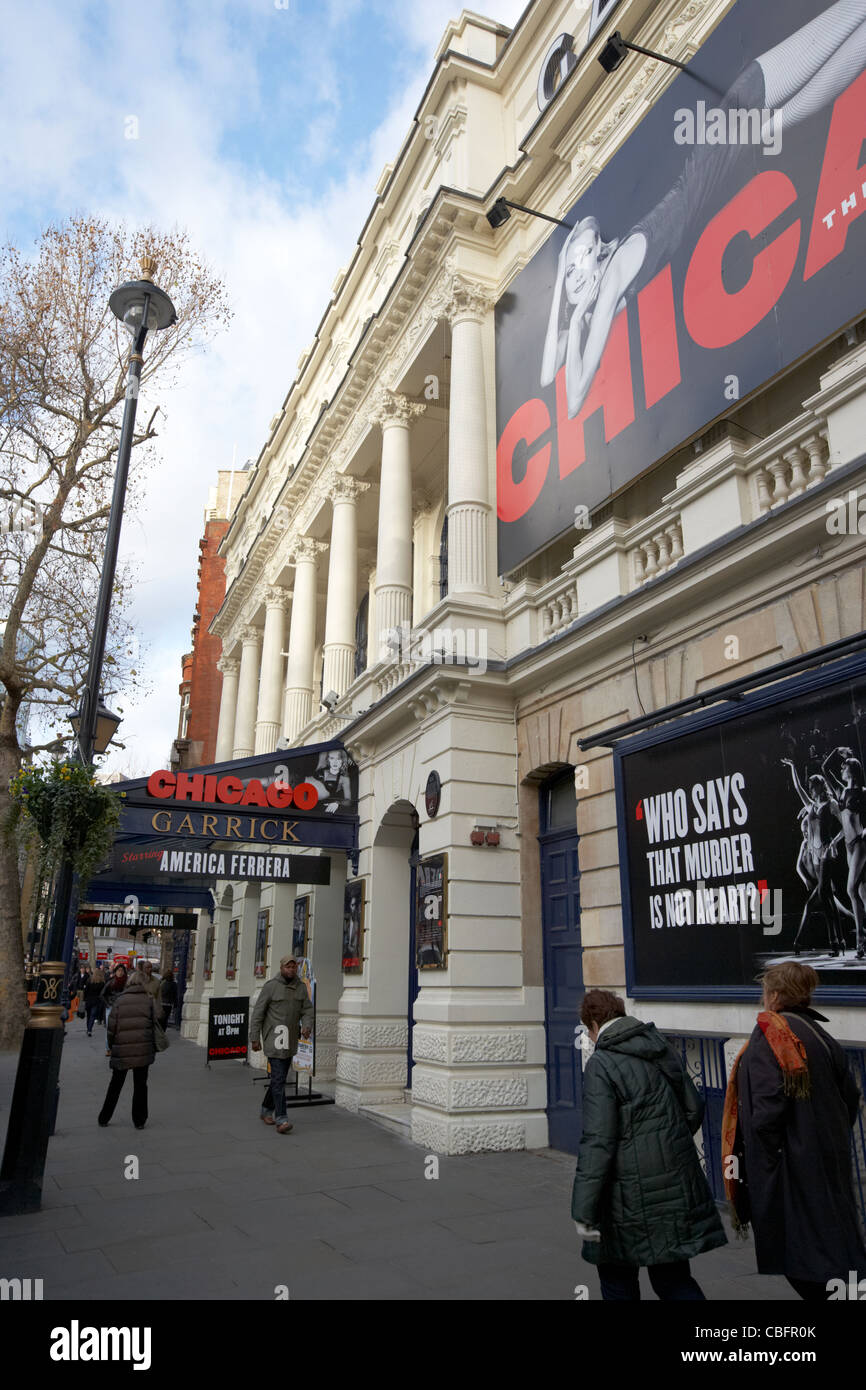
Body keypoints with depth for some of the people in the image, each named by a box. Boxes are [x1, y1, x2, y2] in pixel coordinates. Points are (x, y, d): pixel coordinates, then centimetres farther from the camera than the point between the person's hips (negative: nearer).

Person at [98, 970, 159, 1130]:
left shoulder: (120, 1000, -2)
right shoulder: (148, 1000, -1)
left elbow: (112, 1026, -1)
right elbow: (154, 1024, 1)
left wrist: (111, 1046, 11)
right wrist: (153, 1047, 13)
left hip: (122, 1050, 0)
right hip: (143, 1050, 0)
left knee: (115, 1085, 16)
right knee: (140, 1085, 10)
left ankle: (104, 1119, 24)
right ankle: (139, 1121, 13)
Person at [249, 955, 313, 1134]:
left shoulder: (301, 987, 5)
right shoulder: (270, 986, -11)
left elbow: (307, 1010, 2)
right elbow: (258, 1013, -8)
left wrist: (307, 1027, -18)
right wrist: (255, 1038, -10)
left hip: (291, 1039, 6)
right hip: (274, 1038, -6)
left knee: (279, 1076, 16)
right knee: (279, 1078, -13)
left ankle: (266, 1110, 34)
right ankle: (281, 1119, -15)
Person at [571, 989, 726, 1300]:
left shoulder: (600, 1066, -16)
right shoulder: (662, 1048, 4)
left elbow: (598, 1142, -21)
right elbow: (694, 1108, 13)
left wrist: (584, 1212, -17)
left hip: (633, 1191, -6)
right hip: (677, 1183, 6)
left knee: (617, 1280, 15)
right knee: (673, 1277, 17)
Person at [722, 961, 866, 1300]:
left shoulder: (770, 1035, -17)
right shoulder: (821, 1036, 6)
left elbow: (770, 1102, -24)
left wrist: (761, 1161, -16)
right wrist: (832, 1138, 20)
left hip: (792, 1165, -8)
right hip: (828, 1157, 8)